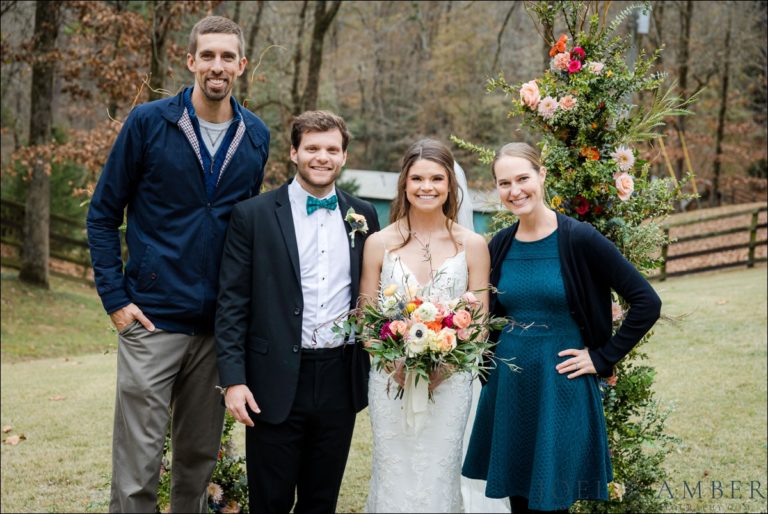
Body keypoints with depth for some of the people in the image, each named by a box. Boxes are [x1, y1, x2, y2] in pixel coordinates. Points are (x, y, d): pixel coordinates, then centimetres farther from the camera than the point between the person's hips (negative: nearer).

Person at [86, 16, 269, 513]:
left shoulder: (256, 136, 6)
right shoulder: (148, 122, -4)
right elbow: (103, 214, 0)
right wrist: (115, 298, -7)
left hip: (219, 324, 4)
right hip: (153, 321, -3)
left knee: (200, 461, 14)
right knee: (137, 469, -2)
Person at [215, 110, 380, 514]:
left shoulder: (363, 216, 8)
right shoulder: (253, 215, -3)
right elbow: (232, 303, -5)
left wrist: (373, 372, 7)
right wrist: (233, 379, -11)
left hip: (340, 382, 3)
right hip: (277, 384, -3)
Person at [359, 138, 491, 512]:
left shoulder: (472, 245, 1)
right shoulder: (379, 243, 1)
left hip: (449, 382, 0)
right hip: (391, 380, 0)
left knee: (438, 478, 5)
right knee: (393, 477, 4)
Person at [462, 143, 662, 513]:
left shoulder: (579, 240, -12)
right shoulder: (501, 245, 4)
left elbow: (646, 303, -12)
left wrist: (602, 358, -10)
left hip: (561, 387, -5)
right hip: (507, 386, 5)